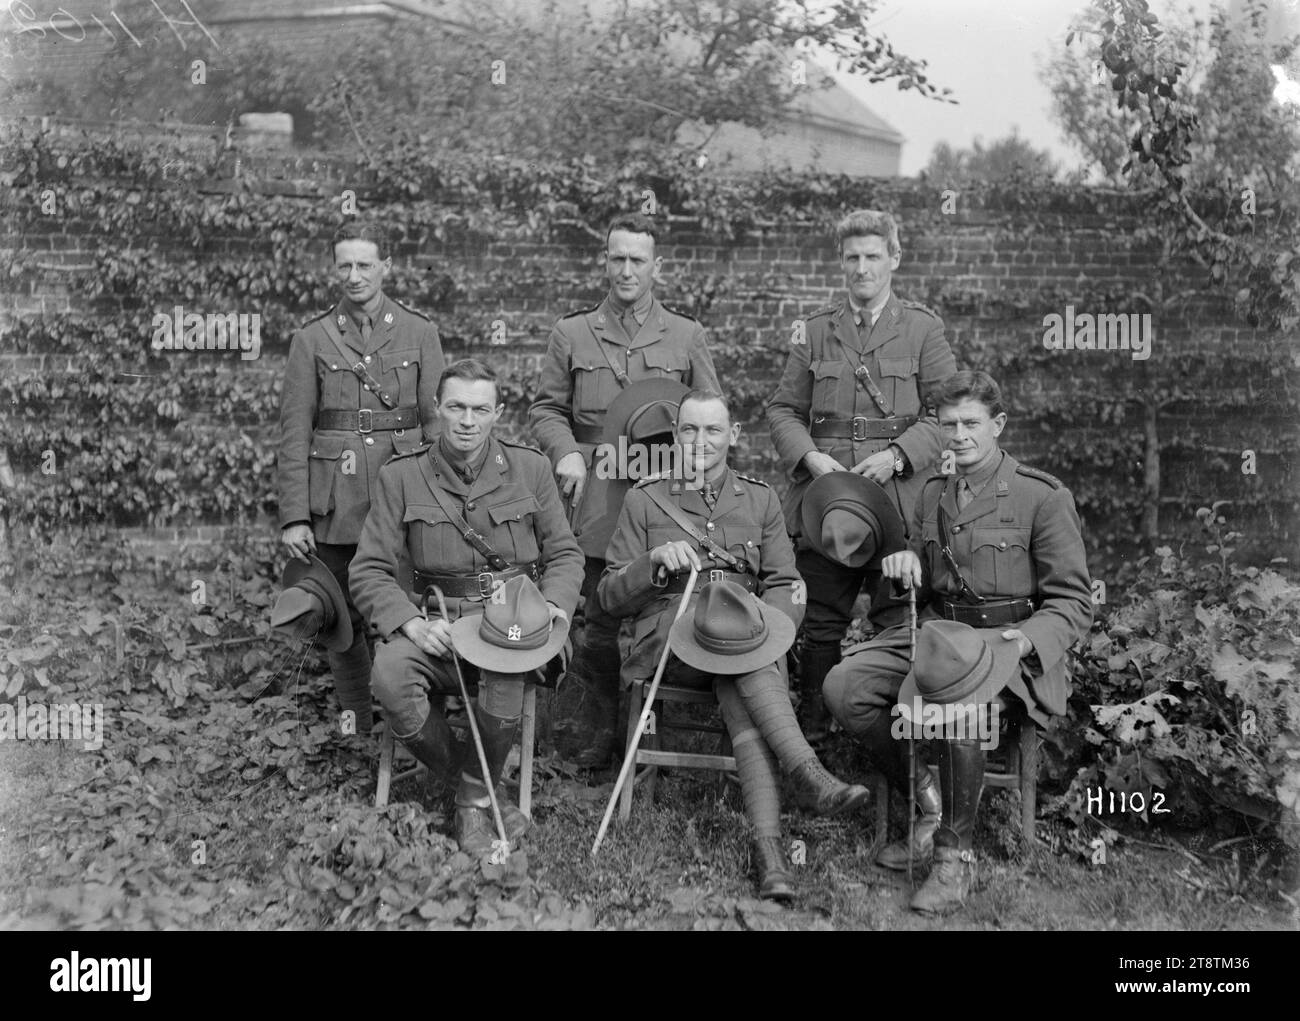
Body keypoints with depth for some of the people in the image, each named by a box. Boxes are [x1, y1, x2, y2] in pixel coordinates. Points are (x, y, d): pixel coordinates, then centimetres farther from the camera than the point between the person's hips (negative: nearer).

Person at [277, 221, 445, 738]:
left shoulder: (419, 333, 7)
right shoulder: (312, 339, 6)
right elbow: (294, 435, 3)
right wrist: (293, 516, -3)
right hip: (335, 508, 1)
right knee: (342, 621, 7)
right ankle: (358, 728, 22)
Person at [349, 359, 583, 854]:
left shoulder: (529, 468, 8)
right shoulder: (401, 476, 5)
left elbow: (565, 553, 14)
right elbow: (369, 570, 2)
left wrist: (555, 604, -8)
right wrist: (412, 623, -16)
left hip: (513, 621, -1)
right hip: (437, 625, 1)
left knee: (505, 671, -36)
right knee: (390, 675, -31)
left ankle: (476, 796, -10)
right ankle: (481, 790, -11)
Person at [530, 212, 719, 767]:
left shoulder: (686, 336, 11)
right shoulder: (571, 334, 10)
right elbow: (546, 408, 12)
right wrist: (566, 452, -7)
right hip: (596, 499, 0)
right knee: (604, 624, -1)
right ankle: (589, 741, 12)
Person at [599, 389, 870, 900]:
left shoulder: (760, 499, 18)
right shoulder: (644, 499, 13)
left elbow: (788, 590, 10)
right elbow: (610, 597, 9)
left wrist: (762, 621, -13)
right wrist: (655, 561, -10)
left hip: (746, 643, 2)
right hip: (668, 638, -1)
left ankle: (768, 841, -46)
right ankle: (807, 772, -45)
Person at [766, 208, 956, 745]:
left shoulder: (922, 328, 7)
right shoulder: (814, 330, 12)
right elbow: (783, 408, 11)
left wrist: (896, 456, -12)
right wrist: (810, 456, -7)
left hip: (899, 501, -2)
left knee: (899, 622, -1)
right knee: (820, 626, 5)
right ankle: (812, 738, 16)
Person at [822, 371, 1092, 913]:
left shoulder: (1044, 497, -4)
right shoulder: (932, 492, 15)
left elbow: (1072, 603, -5)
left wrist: (1020, 642, -23)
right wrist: (907, 566, -1)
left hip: (1010, 641, -6)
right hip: (936, 631, 6)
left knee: (954, 701, -38)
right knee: (843, 687, -18)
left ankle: (956, 853, -18)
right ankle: (930, 803, -1)